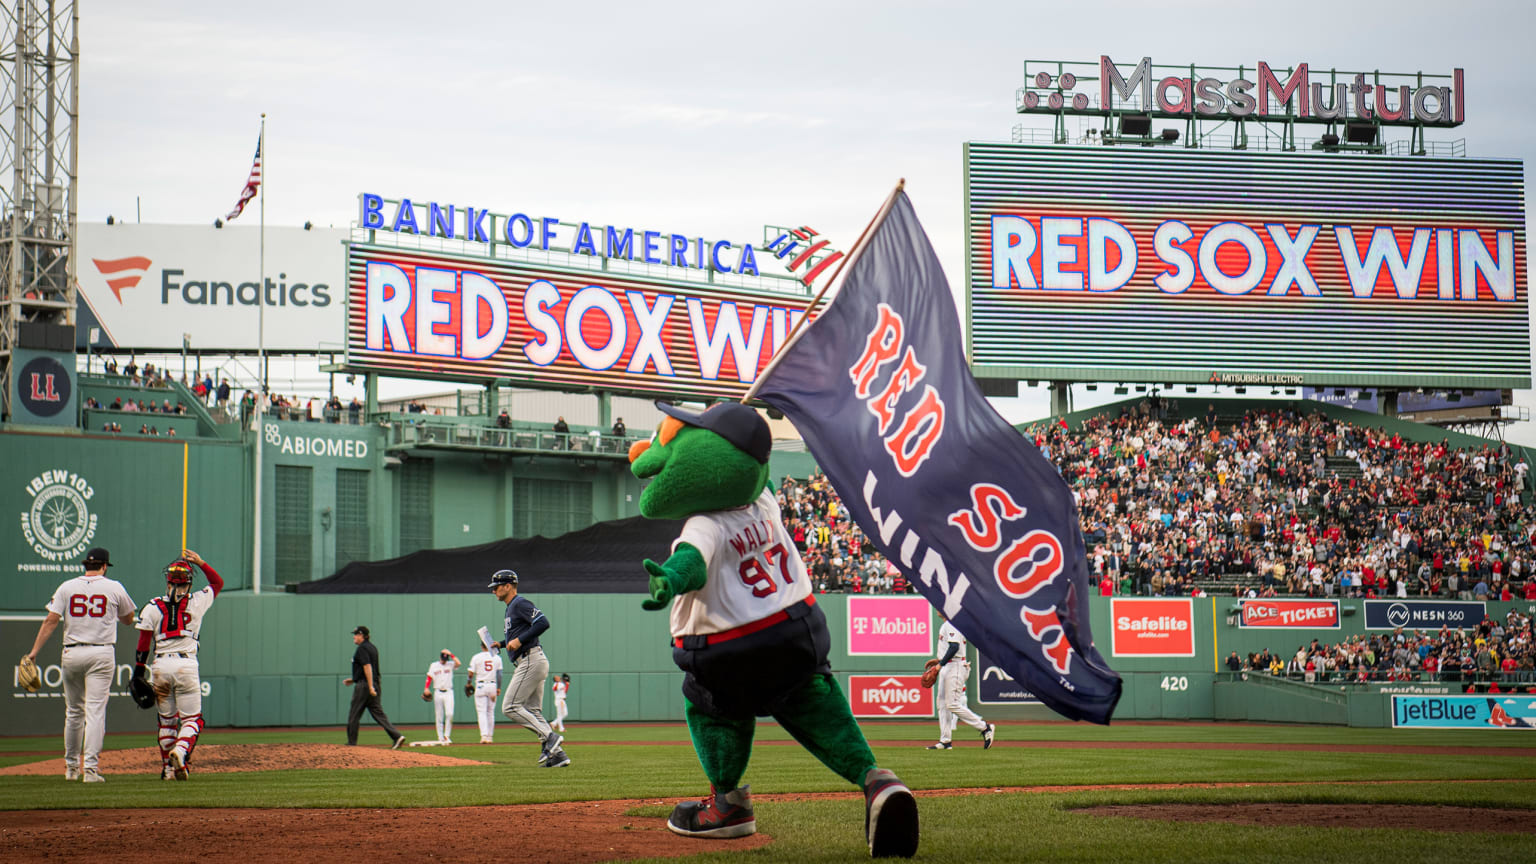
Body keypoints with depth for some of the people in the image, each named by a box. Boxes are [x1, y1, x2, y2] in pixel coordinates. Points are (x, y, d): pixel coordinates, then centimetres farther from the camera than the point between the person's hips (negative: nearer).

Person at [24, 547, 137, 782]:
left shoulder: (67, 587, 4)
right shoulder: (114, 588, 1)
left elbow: (51, 620, -4)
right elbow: (128, 619, 14)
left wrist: (34, 652, -5)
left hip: (72, 654, 2)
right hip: (101, 653, -2)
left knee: (73, 711, 15)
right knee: (95, 711, -5)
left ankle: (71, 766, 24)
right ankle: (90, 767, -14)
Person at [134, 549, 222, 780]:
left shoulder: (153, 607, 3)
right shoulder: (197, 602, 2)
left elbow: (144, 644, 1)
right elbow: (218, 582, 21)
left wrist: (139, 672, 5)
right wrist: (200, 563, 16)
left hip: (161, 666, 2)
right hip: (186, 664, -2)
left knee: (167, 720, 13)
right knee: (192, 718, 3)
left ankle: (167, 767, 13)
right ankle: (181, 751, -24)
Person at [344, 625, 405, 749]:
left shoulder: (362, 648, -11)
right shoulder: (372, 647, 18)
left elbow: (367, 667, -21)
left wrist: (370, 687, -26)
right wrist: (354, 679, 31)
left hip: (364, 686, -9)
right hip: (376, 684, 9)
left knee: (354, 715, 2)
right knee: (378, 713, 4)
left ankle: (351, 743, 7)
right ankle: (397, 736, -9)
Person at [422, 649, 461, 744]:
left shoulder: (450, 664, 4)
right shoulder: (433, 665, 7)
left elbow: (458, 663, -15)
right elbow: (429, 678, 5)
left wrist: (451, 654, -12)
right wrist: (426, 688, -8)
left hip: (448, 692, -1)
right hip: (438, 692, 1)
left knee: (449, 714, -16)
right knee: (439, 716, 2)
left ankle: (447, 735, -7)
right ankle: (440, 738, 8)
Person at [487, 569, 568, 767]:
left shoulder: (521, 604, -9)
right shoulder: (511, 608, 22)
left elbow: (543, 623, -22)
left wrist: (519, 640, -23)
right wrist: (501, 644, 19)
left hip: (531, 661, -11)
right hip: (527, 663, 11)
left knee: (510, 707, -12)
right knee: (532, 712, 8)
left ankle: (549, 737, -16)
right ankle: (557, 755, 2)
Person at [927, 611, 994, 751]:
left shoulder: (952, 624, -15)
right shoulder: (945, 625, 18)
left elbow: (954, 647, -25)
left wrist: (941, 664, -25)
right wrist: (939, 660, 22)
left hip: (955, 667, -11)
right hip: (947, 668, 11)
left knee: (952, 704, -12)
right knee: (942, 703, 9)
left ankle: (985, 728, -6)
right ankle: (945, 741, 12)